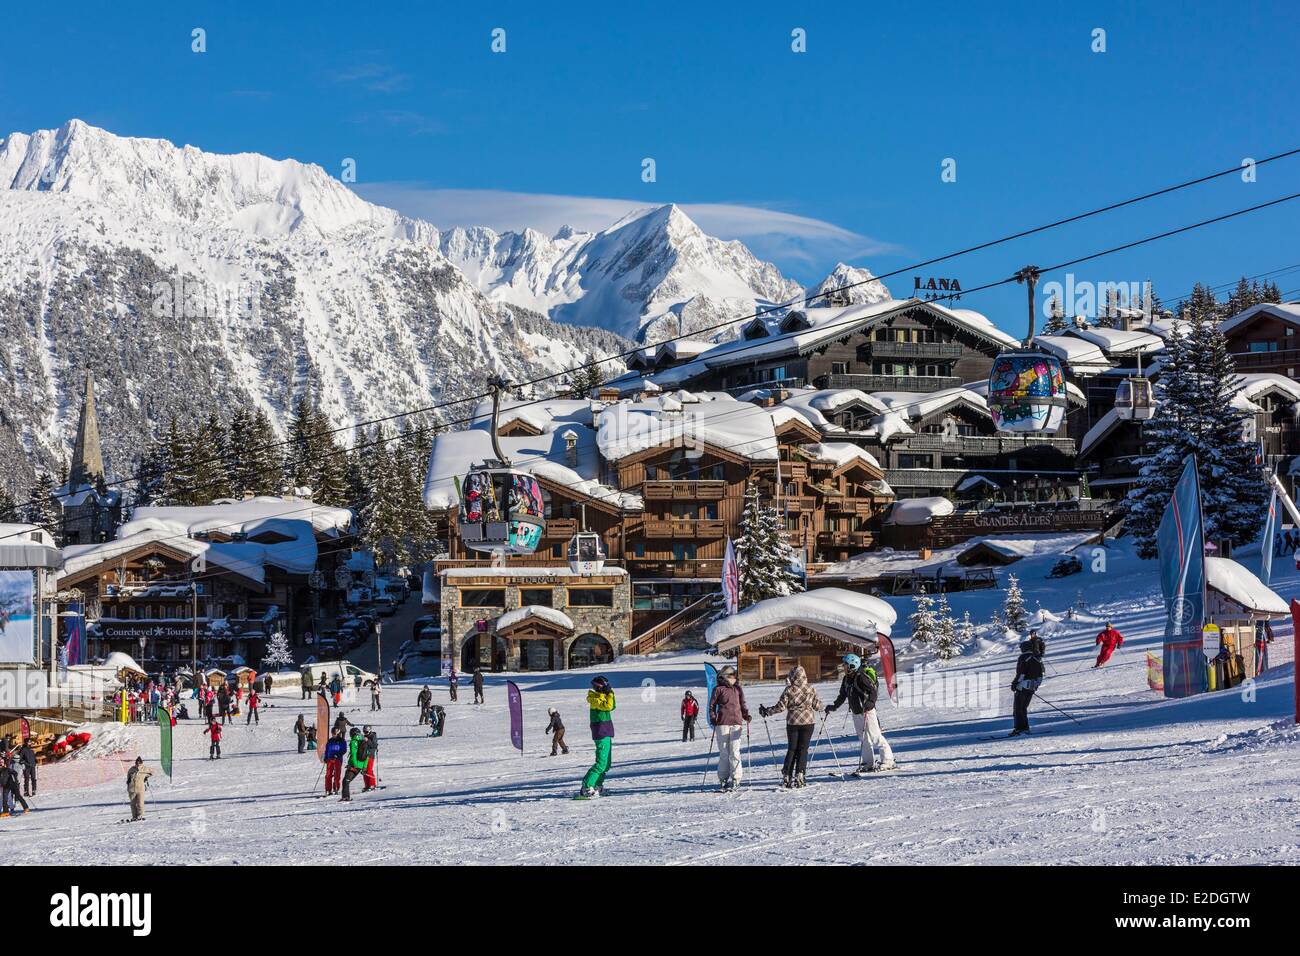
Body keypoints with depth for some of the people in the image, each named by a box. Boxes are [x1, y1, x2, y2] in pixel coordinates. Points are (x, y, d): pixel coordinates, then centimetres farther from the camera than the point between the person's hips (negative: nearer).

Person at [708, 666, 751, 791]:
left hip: (736, 723, 2)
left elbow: (743, 703, 21)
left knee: (735, 752, -4)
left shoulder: (738, 689, 14)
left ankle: (735, 778, -3)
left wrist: (746, 715, 6)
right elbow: (712, 705, 7)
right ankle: (724, 778, 8)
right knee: (724, 752, 1)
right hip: (722, 723, -2)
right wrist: (713, 718, -5)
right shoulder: (718, 689, 4)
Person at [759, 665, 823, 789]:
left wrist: (766, 711, 5)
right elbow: (817, 706, 1)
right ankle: (799, 776, -2)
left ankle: (786, 776, 8)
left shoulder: (789, 690, -8)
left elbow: (781, 706, -8)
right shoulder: (811, 689, -4)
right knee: (803, 749, 6)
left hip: (793, 722, 0)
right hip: (808, 722, 0)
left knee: (791, 749, 10)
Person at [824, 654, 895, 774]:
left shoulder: (861, 677, -17)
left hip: (867, 711, -8)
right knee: (863, 739, 10)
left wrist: (870, 703, -34)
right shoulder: (846, 679, 9)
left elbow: (874, 691, -22)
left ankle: (888, 760, 1)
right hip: (856, 712, 8)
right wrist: (833, 706, 12)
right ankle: (868, 763, 15)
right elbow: (842, 696, 19)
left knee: (874, 736, -6)